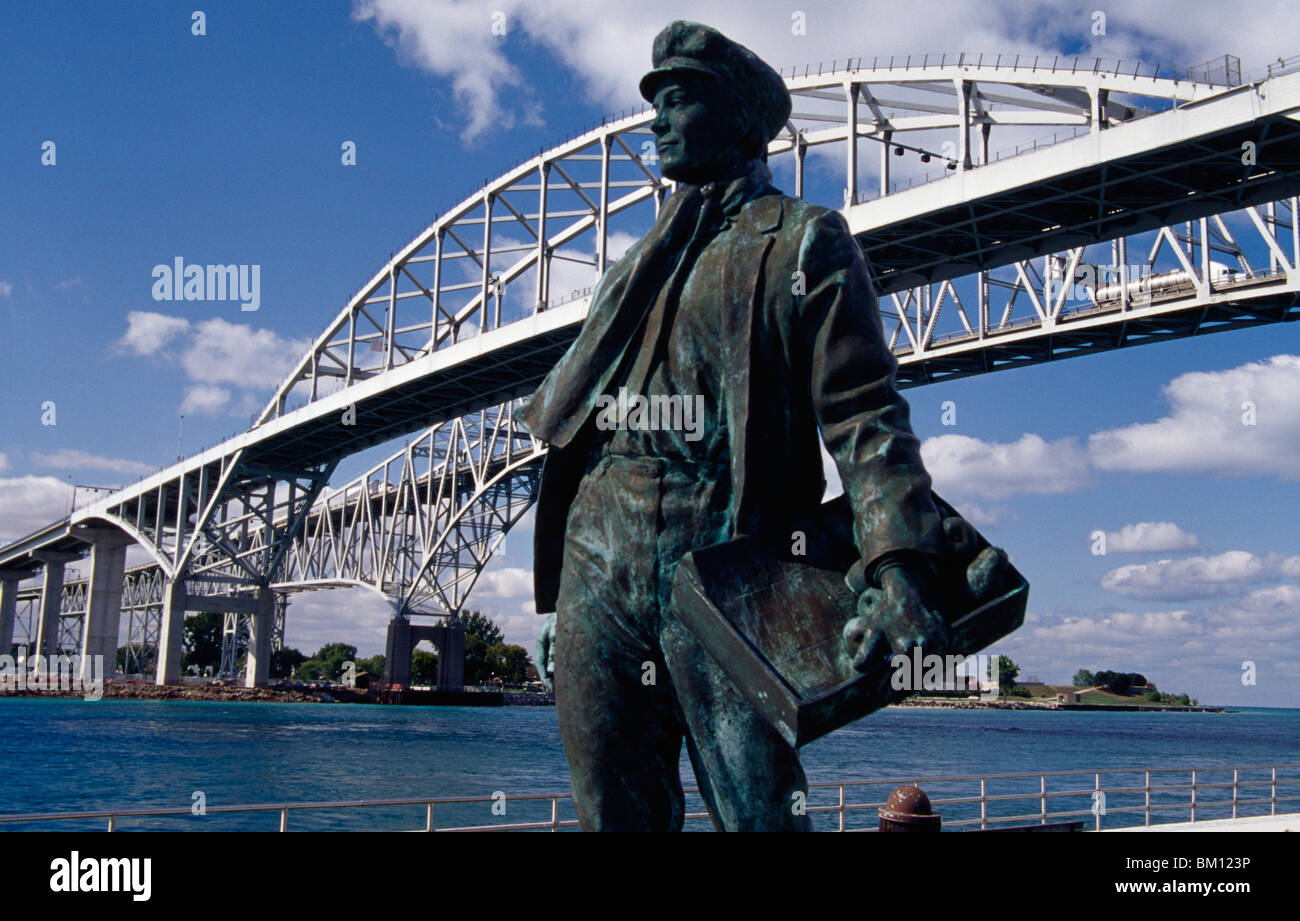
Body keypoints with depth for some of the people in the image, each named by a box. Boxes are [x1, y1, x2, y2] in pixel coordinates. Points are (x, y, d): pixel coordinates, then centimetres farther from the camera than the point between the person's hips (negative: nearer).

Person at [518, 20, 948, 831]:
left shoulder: (802, 240, 6)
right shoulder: (639, 264, 25)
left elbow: (863, 410, -6)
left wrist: (898, 565, -22)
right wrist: (557, 606, 20)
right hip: (597, 555, 6)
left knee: (761, 811, -7)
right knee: (614, 815, 7)